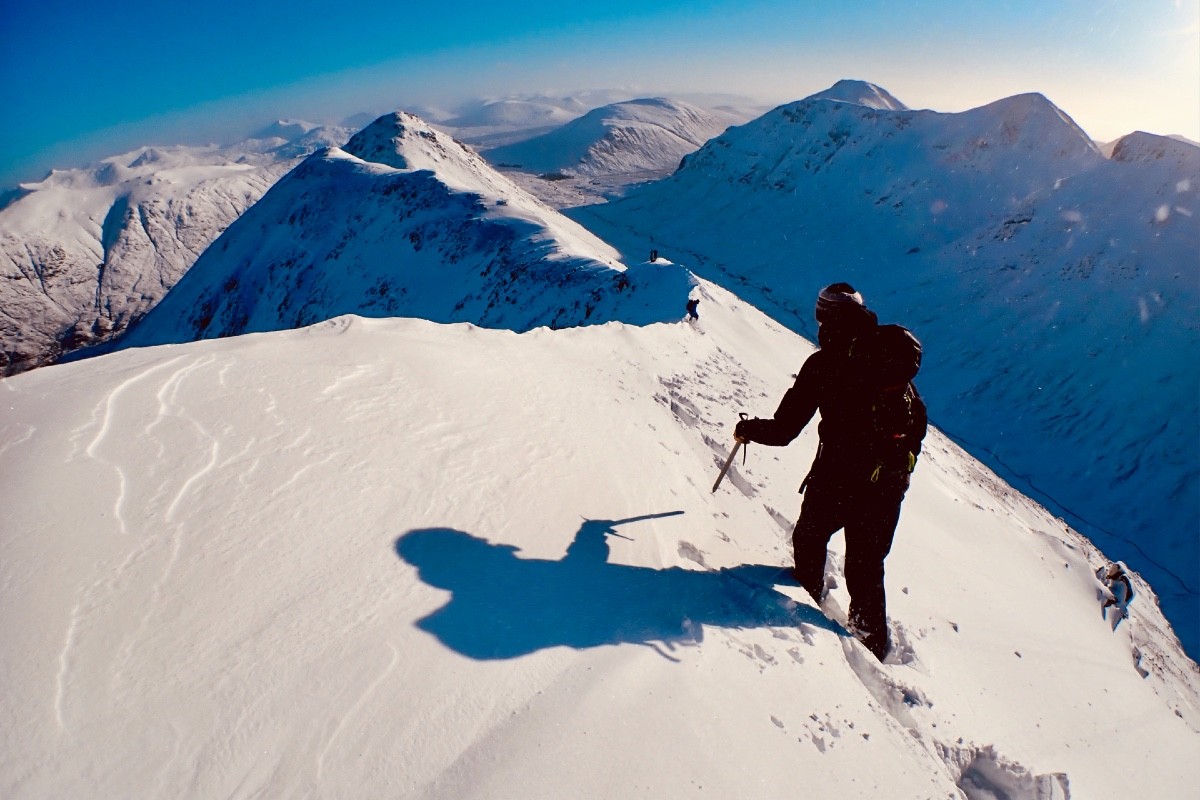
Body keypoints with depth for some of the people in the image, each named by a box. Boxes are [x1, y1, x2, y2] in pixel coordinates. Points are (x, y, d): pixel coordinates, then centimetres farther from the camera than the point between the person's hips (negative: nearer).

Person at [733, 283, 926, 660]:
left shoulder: (823, 363, -11)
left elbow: (782, 430, -11)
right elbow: (919, 419, 13)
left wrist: (746, 429, 7)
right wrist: (901, 462, 26)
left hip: (838, 476, -5)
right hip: (891, 484, 5)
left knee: (809, 537, 23)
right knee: (867, 562, 19)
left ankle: (809, 592, 43)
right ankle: (874, 638, 30)